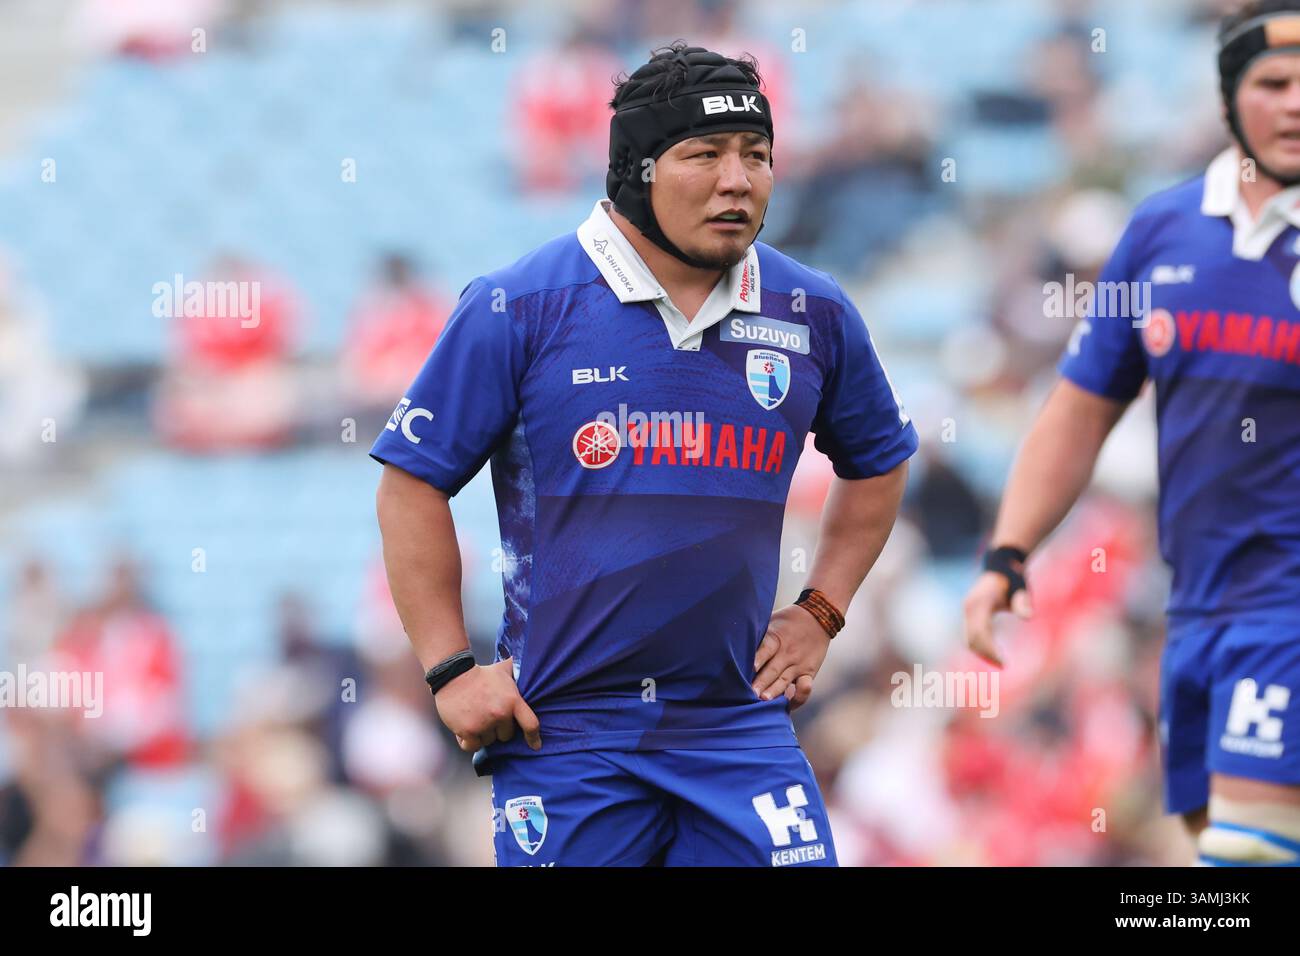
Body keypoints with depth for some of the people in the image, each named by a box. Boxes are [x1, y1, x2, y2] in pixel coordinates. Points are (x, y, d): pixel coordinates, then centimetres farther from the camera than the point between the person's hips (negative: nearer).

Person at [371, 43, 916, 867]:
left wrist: (820, 614, 14)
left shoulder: (815, 315, 6)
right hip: (563, 730, -2)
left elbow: (878, 460, 24)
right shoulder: (519, 307, -6)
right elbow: (414, 480, -2)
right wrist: (451, 669, -6)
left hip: (738, 724, 3)